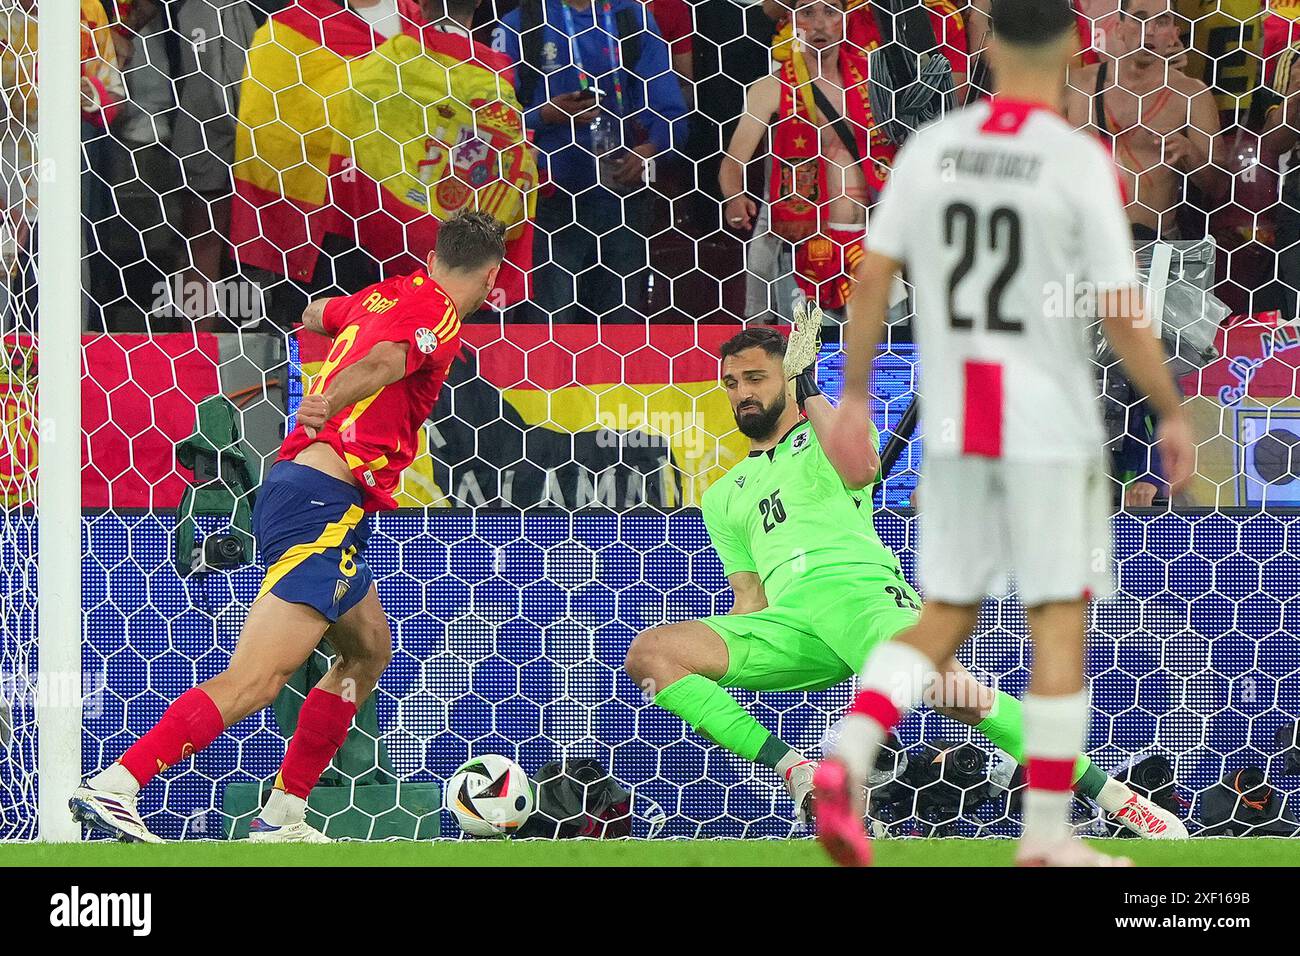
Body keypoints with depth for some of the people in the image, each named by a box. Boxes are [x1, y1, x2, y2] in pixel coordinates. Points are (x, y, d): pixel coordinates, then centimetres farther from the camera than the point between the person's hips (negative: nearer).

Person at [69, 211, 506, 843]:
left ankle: (281, 819, 23)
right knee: (255, 680, -19)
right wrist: (329, 401, -49)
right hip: (325, 500, -10)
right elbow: (383, 361, -29)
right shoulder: (436, 316, -6)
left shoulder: (386, 295, 20)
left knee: (368, 652, 25)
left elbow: (317, 314, 43)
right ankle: (112, 787, -28)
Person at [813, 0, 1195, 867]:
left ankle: (846, 760, -9)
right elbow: (1122, 312, -12)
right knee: (1059, 621, 5)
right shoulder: (1080, 162, -12)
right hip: (1050, 426, -4)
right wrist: (1173, 413, 0)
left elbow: (874, 275, 2)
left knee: (945, 618, 13)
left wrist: (855, 397, 10)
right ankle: (1047, 837, 6)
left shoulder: (931, 148, 1)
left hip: (952, 425, 5)